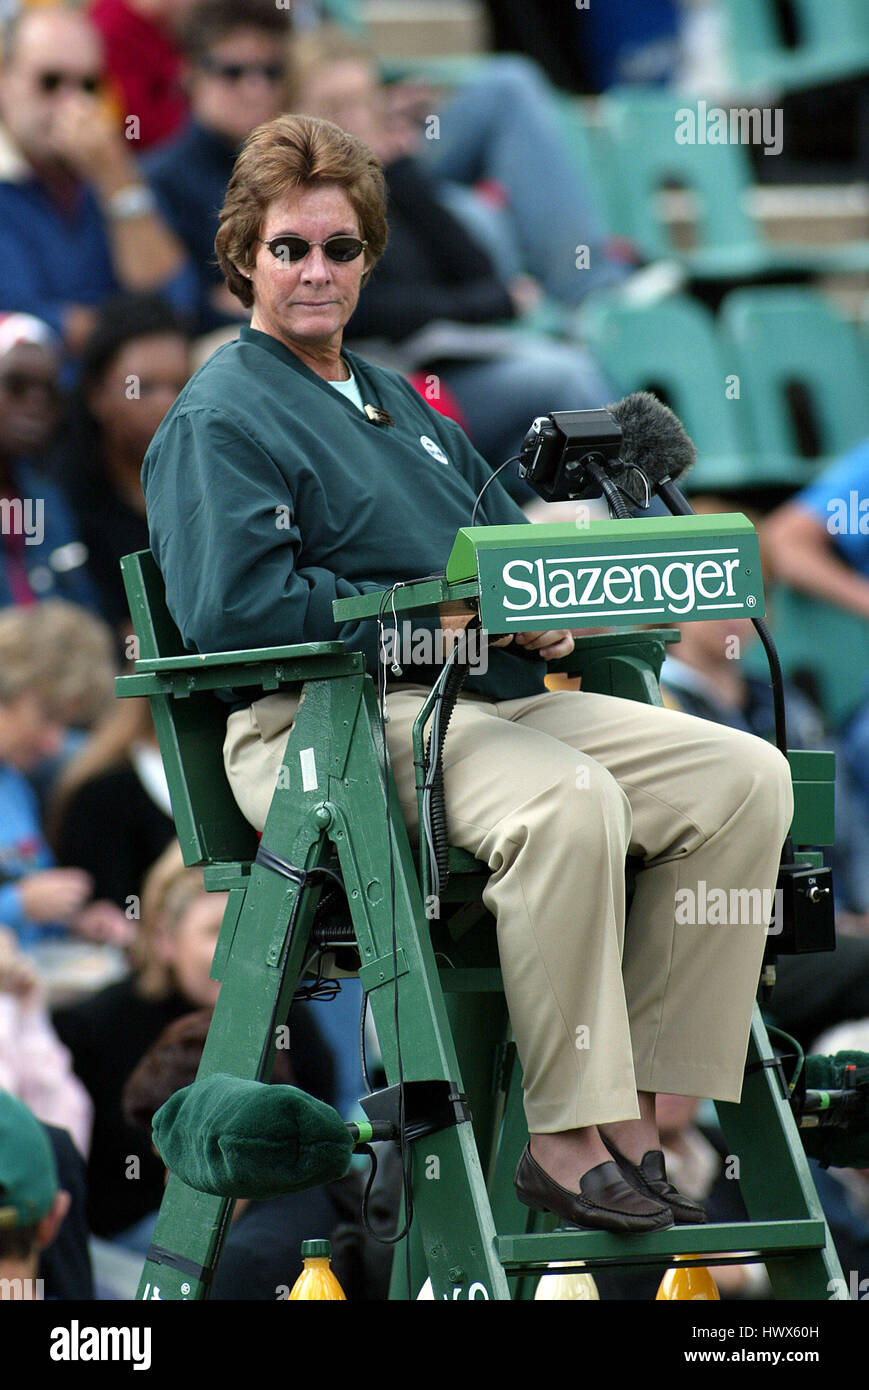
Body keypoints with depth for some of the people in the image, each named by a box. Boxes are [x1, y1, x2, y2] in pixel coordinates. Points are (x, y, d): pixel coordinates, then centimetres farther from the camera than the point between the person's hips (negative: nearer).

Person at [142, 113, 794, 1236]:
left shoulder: (395, 402, 27)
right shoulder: (220, 419, -1)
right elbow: (231, 605, -16)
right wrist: (425, 616, -16)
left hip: (491, 700, 9)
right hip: (327, 722, -9)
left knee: (746, 775, -11)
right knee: (571, 803, -37)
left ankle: (634, 1111, -13)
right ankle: (565, 1138, -31)